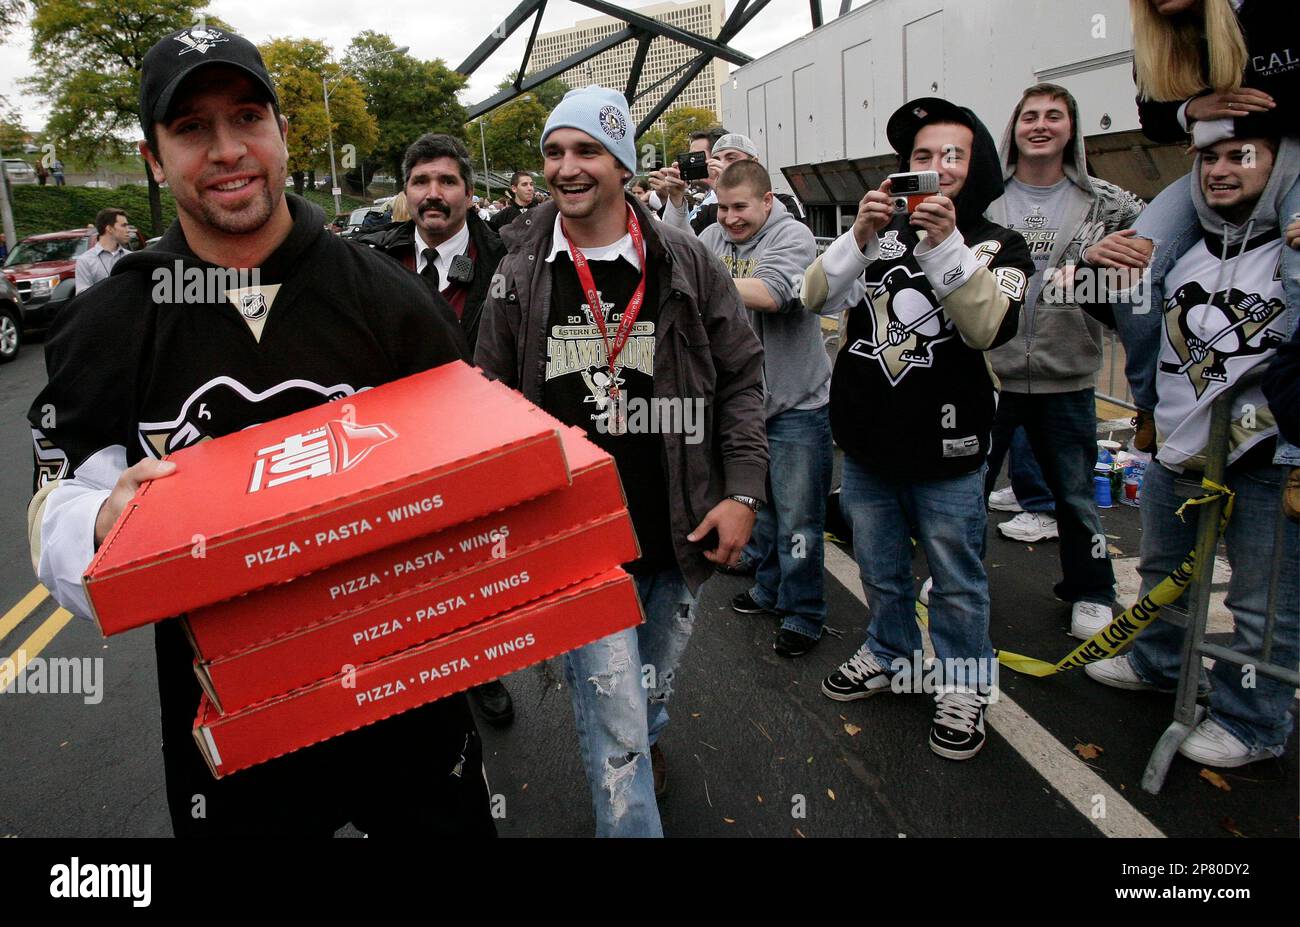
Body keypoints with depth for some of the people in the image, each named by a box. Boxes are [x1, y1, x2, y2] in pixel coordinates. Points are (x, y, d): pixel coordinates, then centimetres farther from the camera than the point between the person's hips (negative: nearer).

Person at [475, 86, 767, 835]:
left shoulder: (686, 264, -3)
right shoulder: (517, 273, -2)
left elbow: (742, 377, 1)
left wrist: (742, 492, -5)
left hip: (679, 534, 2)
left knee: (654, 687, 25)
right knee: (615, 724, -2)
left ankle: (645, 744, 59)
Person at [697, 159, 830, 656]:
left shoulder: (793, 236, -15)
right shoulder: (713, 237, 5)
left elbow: (768, 294, -32)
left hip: (796, 402, -6)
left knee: (798, 520, 1)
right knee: (760, 504, 21)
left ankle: (803, 615, 17)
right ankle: (769, 589, 40)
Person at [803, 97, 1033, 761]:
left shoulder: (1000, 246, -1)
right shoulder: (884, 230, 7)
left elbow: (988, 327, -20)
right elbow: (816, 297, -5)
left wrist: (946, 243, -27)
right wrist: (859, 237, -19)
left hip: (944, 451, -3)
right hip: (865, 438, 3)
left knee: (956, 581, 9)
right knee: (880, 568, 19)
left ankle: (962, 687, 28)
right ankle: (890, 655, 41)